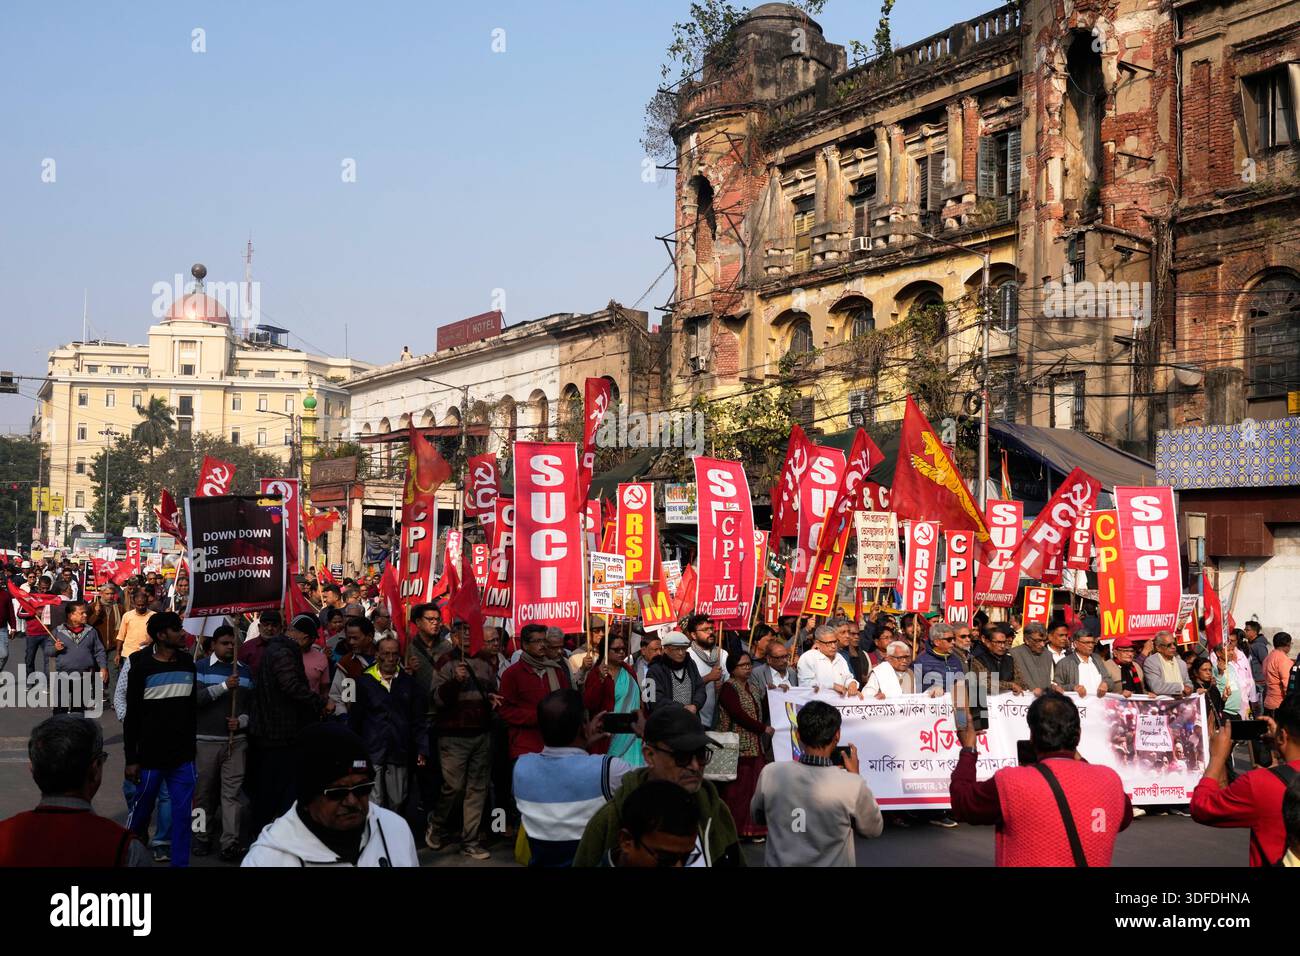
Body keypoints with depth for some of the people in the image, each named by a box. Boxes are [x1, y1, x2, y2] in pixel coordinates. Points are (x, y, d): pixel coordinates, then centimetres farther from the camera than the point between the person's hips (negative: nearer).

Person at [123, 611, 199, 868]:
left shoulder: (188, 664, 7)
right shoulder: (142, 667, -6)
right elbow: (132, 717, -6)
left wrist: (193, 749, 13)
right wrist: (131, 759, -8)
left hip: (183, 758, 4)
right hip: (150, 756, -3)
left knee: (183, 814, 2)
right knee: (141, 812, 10)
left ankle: (180, 862, 10)